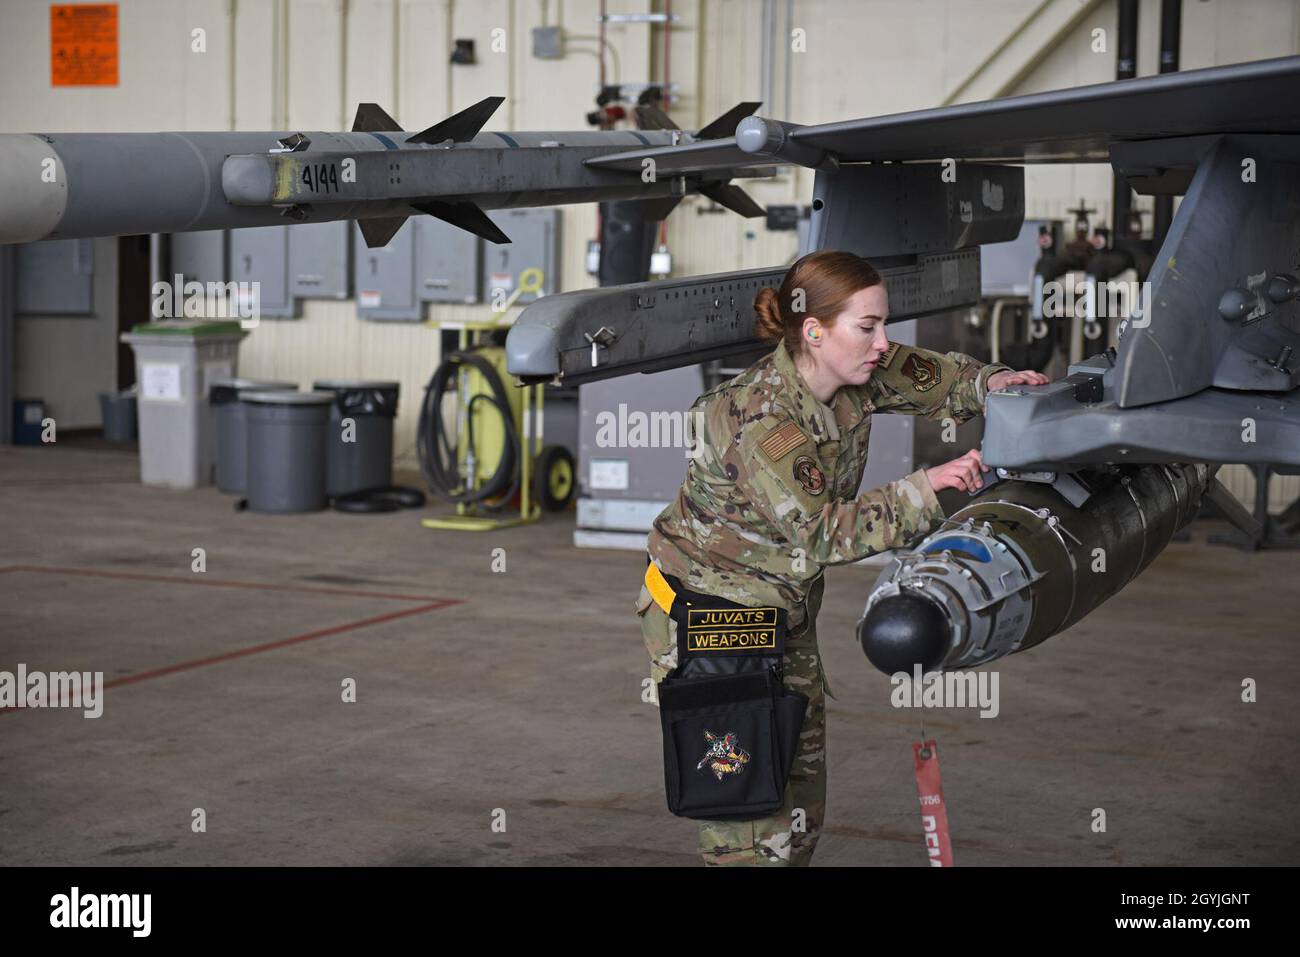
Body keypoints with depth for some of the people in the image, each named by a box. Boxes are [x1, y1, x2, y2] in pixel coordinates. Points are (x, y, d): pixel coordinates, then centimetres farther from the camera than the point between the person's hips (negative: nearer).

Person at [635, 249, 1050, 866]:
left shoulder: (854, 377, -5)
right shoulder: (759, 420, -28)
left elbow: (928, 378, 12)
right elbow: (819, 531, -30)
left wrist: (988, 383, -7)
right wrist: (922, 490, -33)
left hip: (785, 611, 8)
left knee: (800, 806, 11)